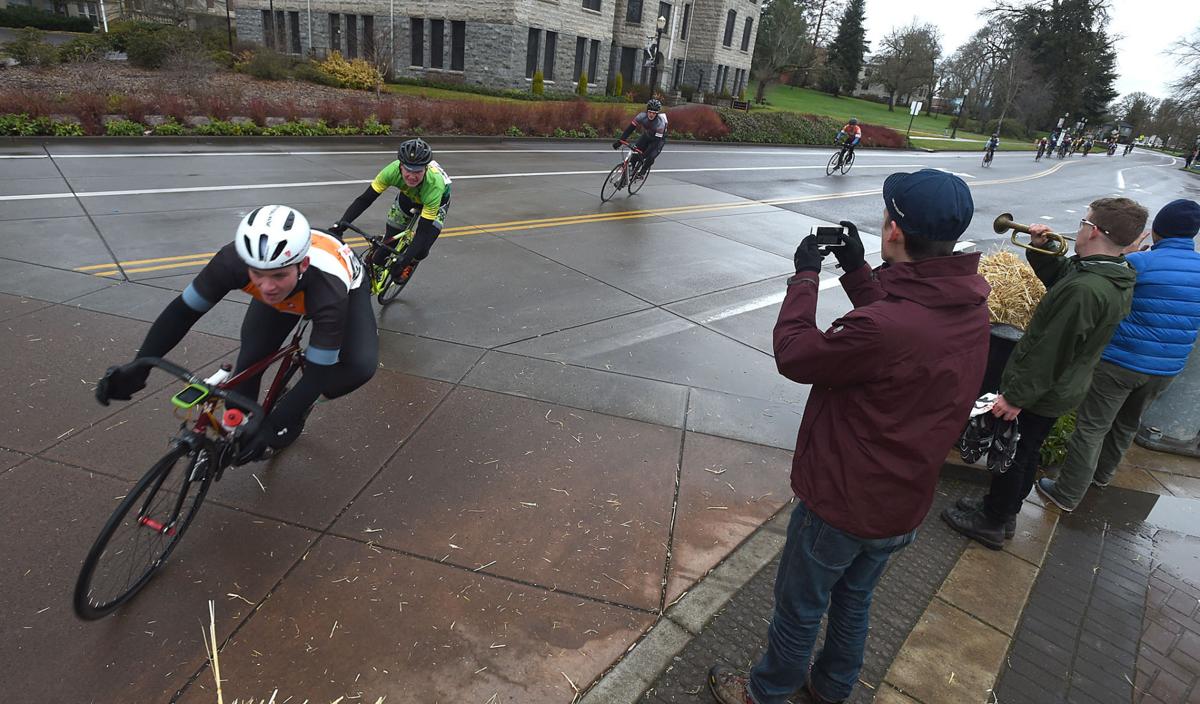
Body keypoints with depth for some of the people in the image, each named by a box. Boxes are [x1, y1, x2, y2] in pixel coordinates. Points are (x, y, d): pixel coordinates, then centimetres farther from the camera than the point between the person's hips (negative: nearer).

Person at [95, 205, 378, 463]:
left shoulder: (330, 293, -46)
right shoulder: (233, 260, -39)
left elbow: (317, 374, -40)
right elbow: (183, 311, -25)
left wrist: (270, 429, -43)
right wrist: (138, 368, -34)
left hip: (344, 287, -3)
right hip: (285, 294, 3)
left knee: (361, 366, -26)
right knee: (250, 358, -16)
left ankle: (300, 406, 2)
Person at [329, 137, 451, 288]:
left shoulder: (435, 184, -44)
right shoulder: (393, 170, -36)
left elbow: (424, 230, -41)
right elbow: (365, 199, -29)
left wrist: (405, 259, -50)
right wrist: (340, 225, -40)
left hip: (438, 199, -3)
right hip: (408, 195, 3)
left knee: (421, 250, -20)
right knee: (389, 243, -5)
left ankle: (409, 265, 15)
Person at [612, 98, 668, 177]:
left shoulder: (660, 123, -37)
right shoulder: (642, 116, -28)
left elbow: (656, 142, -40)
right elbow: (629, 129, -28)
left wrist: (644, 154, -51)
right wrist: (620, 141, -38)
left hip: (659, 139, -3)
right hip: (646, 136, 3)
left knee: (650, 157, -23)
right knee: (635, 155, -15)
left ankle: (642, 172, 2)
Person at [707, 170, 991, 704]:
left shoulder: (886, 328, -36)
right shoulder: (972, 310, -8)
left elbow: (793, 355, -22)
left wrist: (805, 275, -10)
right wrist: (856, 270, 6)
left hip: (841, 504, -8)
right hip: (902, 505, 8)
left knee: (798, 611, 17)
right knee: (852, 602, 29)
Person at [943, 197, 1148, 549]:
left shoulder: (1083, 289, -32)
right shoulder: (1119, 278, 0)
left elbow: (1049, 353, -29)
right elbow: (1057, 275, 16)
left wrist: (1015, 395, -22)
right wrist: (1041, 248, -1)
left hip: (1038, 393, -9)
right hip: (1063, 389, 9)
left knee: (1011, 456, 9)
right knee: (1027, 453, 23)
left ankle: (991, 522, 26)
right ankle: (1006, 513, 41)